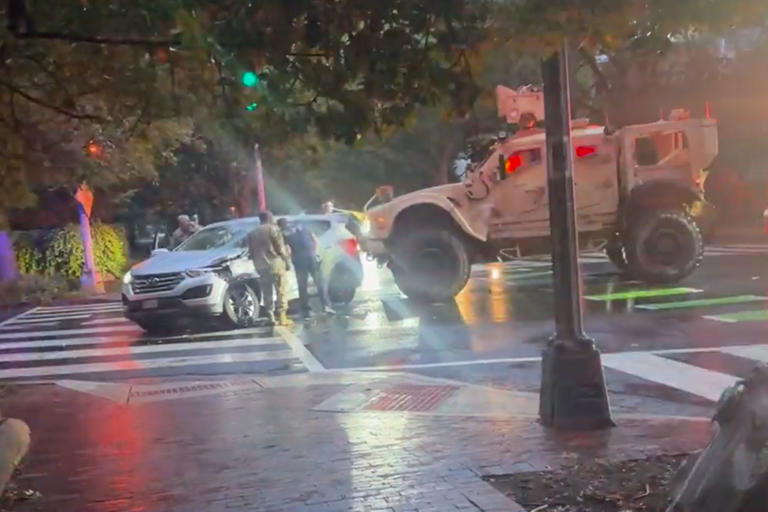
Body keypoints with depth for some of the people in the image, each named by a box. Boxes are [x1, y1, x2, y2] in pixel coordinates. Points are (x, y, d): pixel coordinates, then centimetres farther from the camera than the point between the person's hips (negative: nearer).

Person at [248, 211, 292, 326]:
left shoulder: (253, 233, 12)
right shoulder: (273, 229, -5)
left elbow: (251, 251, 13)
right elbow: (280, 248, -7)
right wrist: (287, 261, 1)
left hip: (261, 267, 5)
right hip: (275, 264, -5)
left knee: (267, 293, 9)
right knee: (280, 292, -1)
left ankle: (271, 317, 6)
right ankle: (282, 317, -4)